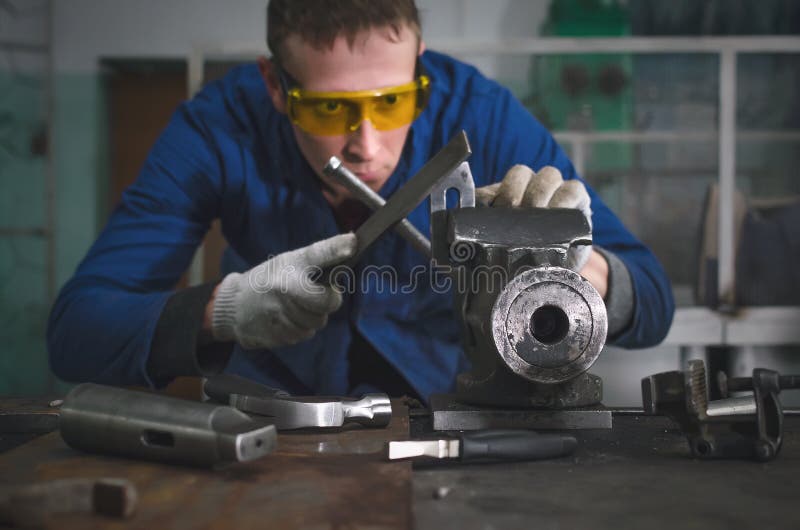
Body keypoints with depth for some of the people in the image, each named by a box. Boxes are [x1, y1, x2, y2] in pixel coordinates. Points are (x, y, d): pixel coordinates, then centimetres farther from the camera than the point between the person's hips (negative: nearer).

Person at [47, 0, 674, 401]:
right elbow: (73, 330, -23)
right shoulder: (220, 126, -19)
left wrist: (574, 261, -39)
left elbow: (652, 306, -17)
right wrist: (223, 311, -41)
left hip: (448, 406, 2)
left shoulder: (480, 115, -19)